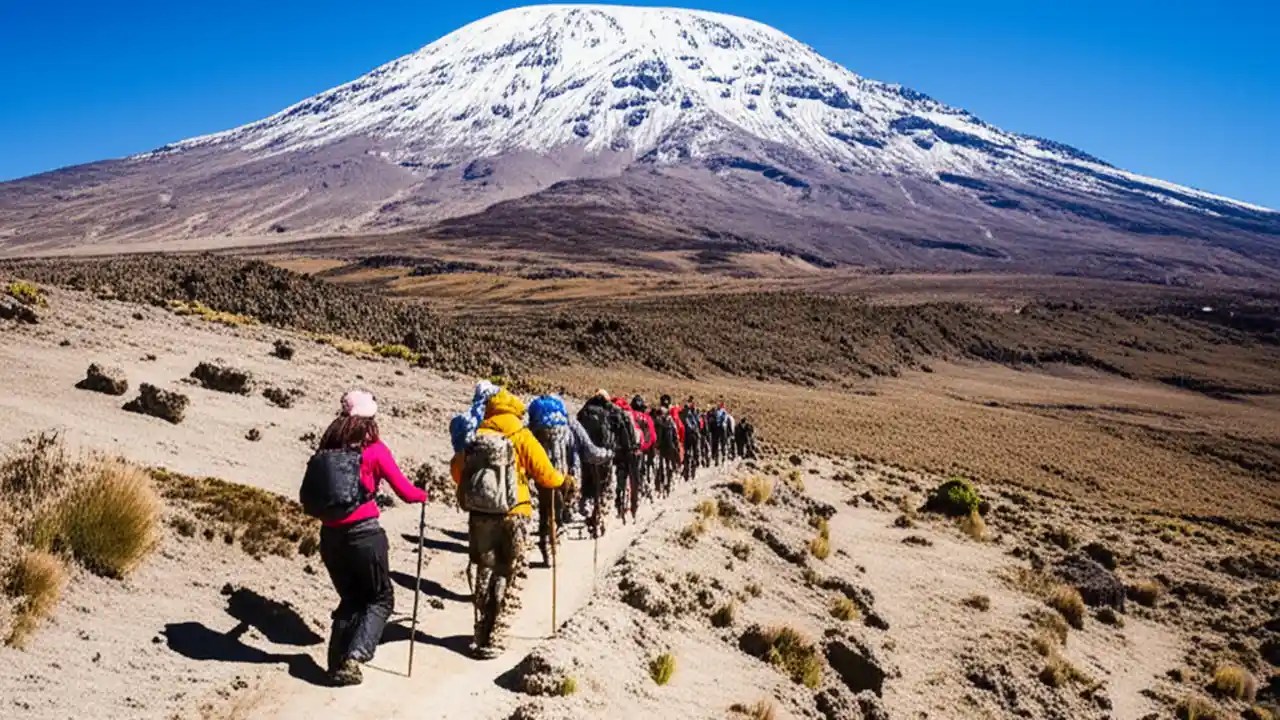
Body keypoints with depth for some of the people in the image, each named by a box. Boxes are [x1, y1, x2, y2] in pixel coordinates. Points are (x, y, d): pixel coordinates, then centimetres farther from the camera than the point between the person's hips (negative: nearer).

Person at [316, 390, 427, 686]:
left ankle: (337, 662, 17)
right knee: (380, 598, 11)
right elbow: (406, 492, -4)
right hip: (364, 533, -5)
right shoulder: (374, 450, -6)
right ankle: (354, 657, -5)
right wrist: (424, 495, 15)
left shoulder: (328, 448, 6)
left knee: (350, 599, 22)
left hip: (330, 534, 5)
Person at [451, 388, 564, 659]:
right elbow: (545, 475, -3)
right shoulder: (521, 436, -2)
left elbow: (457, 469, 3)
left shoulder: (477, 436, 6)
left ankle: (481, 636, 20)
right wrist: (563, 480, 18)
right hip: (512, 514, -3)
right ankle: (495, 640, 1)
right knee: (510, 578, 7)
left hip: (480, 514, 3)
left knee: (485, 573, 17)